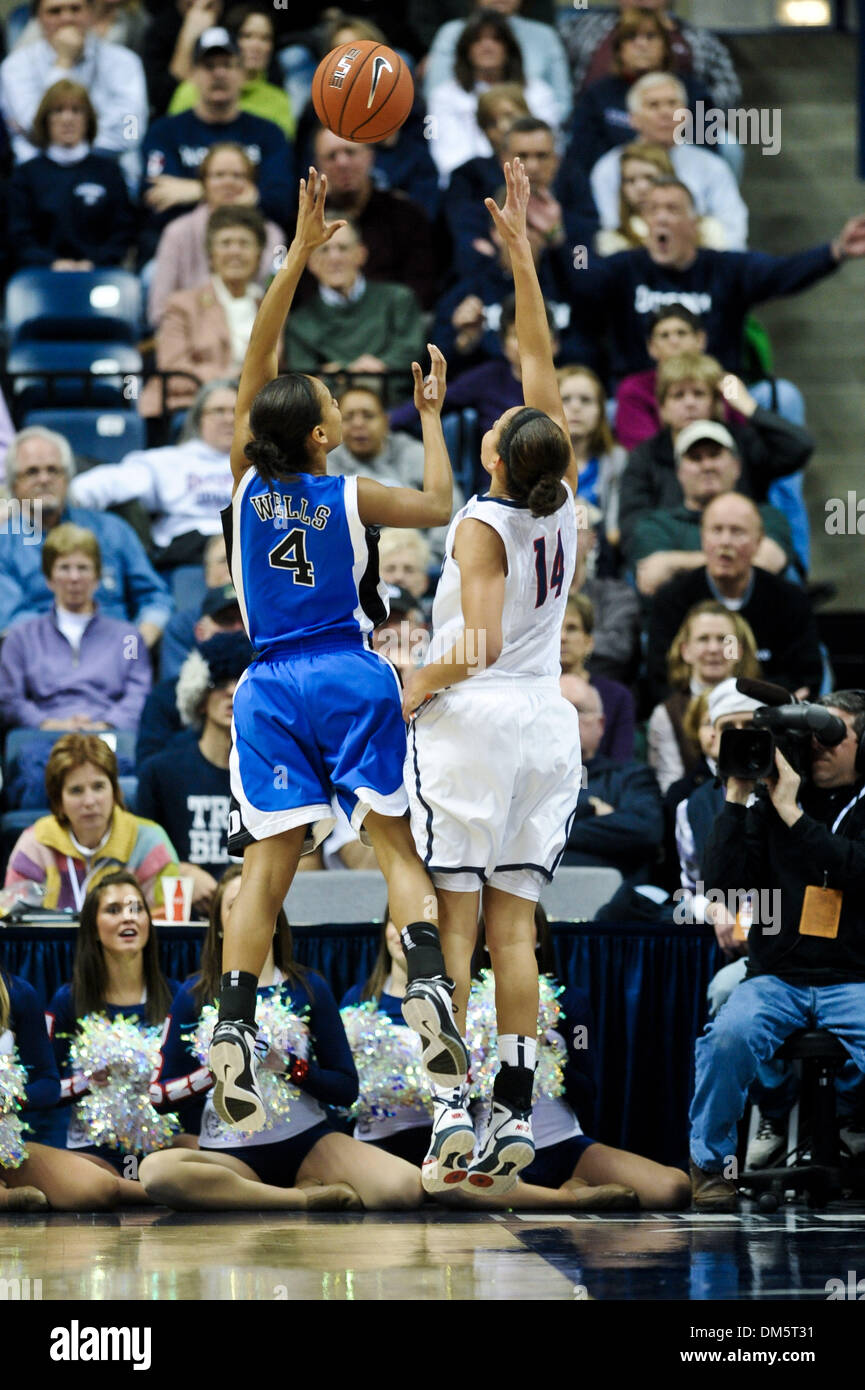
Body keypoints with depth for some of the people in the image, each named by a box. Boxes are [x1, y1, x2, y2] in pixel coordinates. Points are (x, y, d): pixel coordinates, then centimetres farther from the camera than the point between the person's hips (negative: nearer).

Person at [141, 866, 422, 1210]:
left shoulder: (308, 988, 7)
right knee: (155, 1170, -37)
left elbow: (347, 1088, 4)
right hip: (231, 1152, 1)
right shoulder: (195, 996, 5)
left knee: (404, 1187, -30)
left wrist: (288, 1065, -13)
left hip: (309, 1141, 0)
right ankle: (309, 1198, -22)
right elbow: (161, 1094, 4)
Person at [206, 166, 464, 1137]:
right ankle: (433, 988, -18)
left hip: (273, 685, 1)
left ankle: (232, 1029, -14)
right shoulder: (350, 497, -6)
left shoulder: (246, 479, -2)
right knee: (392, 841, 3)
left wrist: (299, 255, 4)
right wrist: (430, 415, 21)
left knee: (268, 862, -2)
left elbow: (256, 361, 4)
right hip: (351, 678, -1)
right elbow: (439, 504, 11)